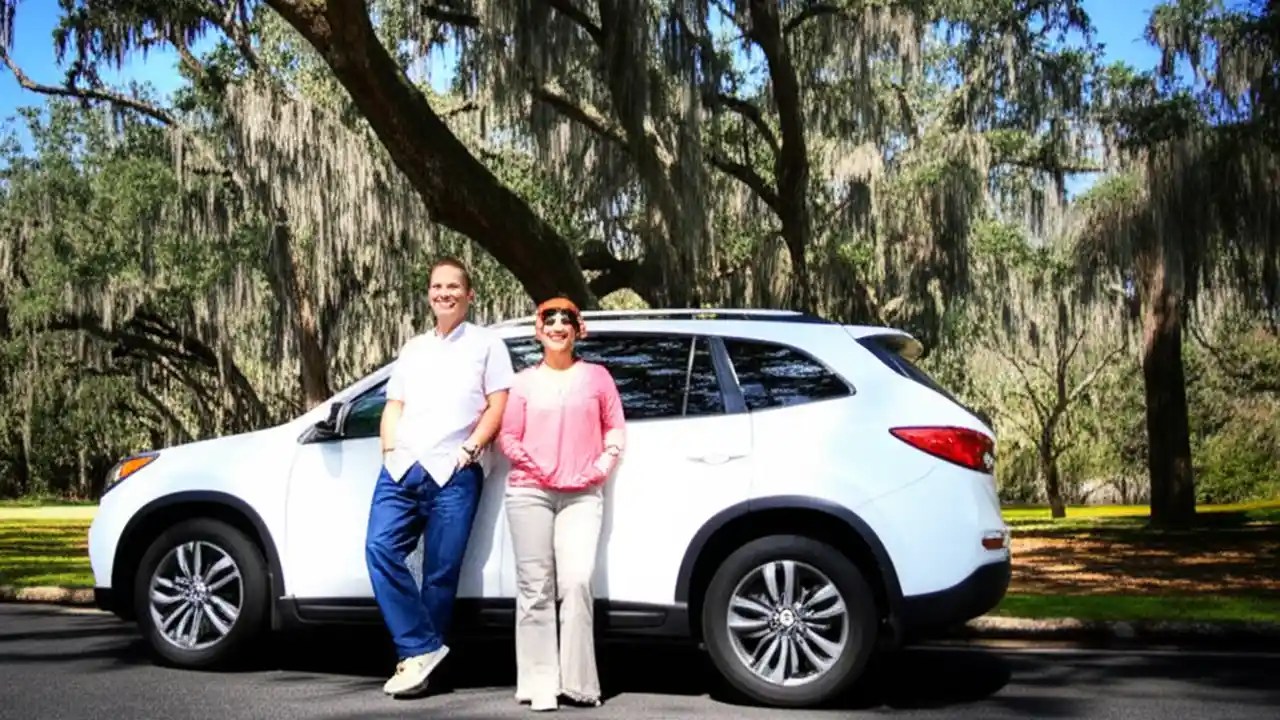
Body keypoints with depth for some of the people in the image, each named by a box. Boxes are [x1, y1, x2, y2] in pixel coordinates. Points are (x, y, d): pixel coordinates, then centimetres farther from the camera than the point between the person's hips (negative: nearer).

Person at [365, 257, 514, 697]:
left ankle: (419, 656, 5)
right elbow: (393, 406, 23)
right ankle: (422, 649, -10)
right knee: (380, 548, -15)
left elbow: (498, 407, 2)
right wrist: (390, 449, 6)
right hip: (401, 469, 4)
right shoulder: (412, 349, 25)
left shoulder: (486, 344, 10)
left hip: (453, 474, -4)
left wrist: (467, 450, -9)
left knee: (440, 573, -5)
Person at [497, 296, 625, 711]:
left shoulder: (596, 376, 13)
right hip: (529, 492, 1)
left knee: (576, 582, -14)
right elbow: (507, 436, 7)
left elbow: (615, 429, 12)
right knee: (535, 588, -3)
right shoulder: (525, 381, 12)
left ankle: (578, 682, -5)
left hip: (582, 495, 0)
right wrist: (540, 470, -5)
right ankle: (540, 684, 0)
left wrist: (599, 470, -2)